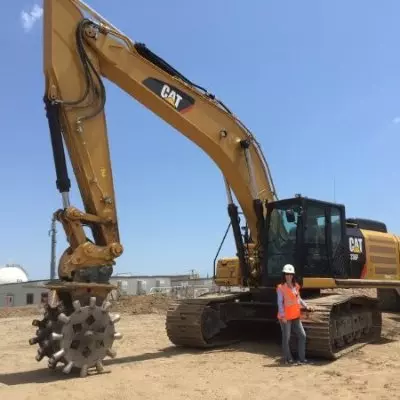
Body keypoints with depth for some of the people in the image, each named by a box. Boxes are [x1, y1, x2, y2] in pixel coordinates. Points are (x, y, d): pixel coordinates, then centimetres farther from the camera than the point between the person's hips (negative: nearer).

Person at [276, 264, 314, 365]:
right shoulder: (281, 287, -10)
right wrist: (282, 315, -19)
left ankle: (302, 358, 16)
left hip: (296, 316, 7)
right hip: (286, 317, -7)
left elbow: (299, 299, 17)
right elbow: (280, 302, -13)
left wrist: (306, 306, 4)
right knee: (286, 338, 4)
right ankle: (287, 359, 18)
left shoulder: (296, 286, 9)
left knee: (302, 335, 6)